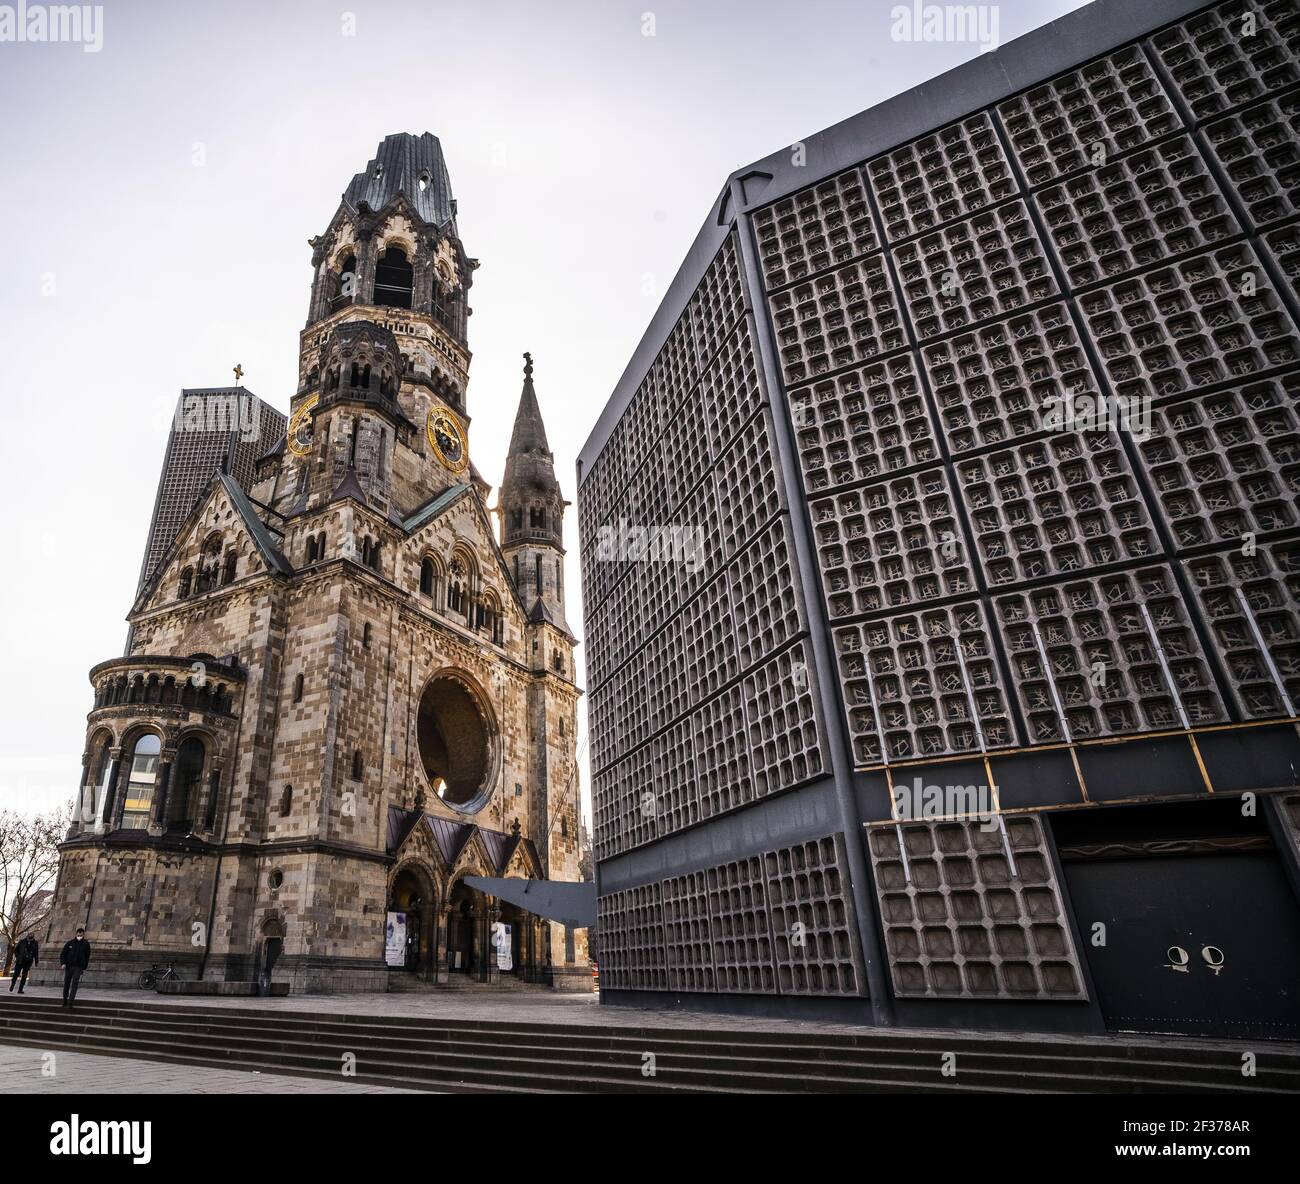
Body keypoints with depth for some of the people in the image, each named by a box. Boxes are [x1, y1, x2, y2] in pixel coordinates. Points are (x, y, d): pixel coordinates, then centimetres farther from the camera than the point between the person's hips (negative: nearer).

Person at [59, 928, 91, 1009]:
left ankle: (70, 1002, -14)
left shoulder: (86, 944, 2)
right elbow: (63, 954, 4)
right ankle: (65, 1001, 25)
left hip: (78, 967, -2)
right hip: (68, 966, 2)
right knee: (66, 984, 9)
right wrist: (63, 963, -12)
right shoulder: (70, 943, 1)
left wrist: (84, 968, 9)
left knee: (74, 984, -13)